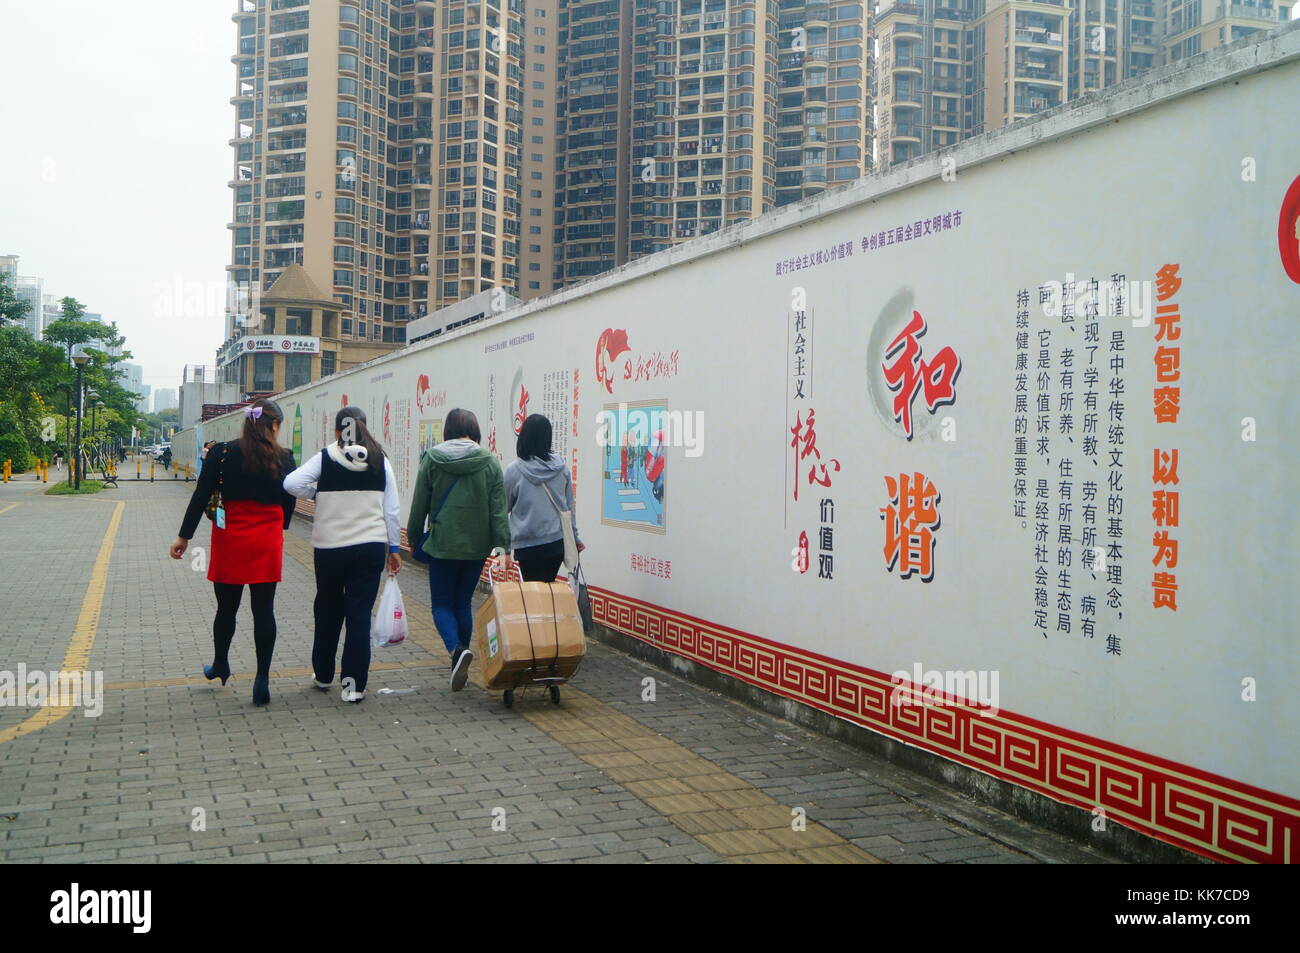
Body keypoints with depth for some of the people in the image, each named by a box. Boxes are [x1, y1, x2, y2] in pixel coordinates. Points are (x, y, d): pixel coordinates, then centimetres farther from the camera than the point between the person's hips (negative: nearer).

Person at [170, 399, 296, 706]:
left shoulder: (223, 453, -4)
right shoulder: (283, 459, -3)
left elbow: (201, 496, -5)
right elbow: (289, 502, 5)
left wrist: (184, 536, 0)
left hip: (230, 539, 0)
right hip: (268, 541, 0)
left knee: (227, 607, 15)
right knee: (264, 610, 4)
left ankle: (220, 665, 35)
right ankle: (262, 679, 4)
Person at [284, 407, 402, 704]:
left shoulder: (325, 458, -4)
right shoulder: (380, 461, 1)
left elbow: (291, 483, -17)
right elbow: (392, 509, 1)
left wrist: (317, 493, 1)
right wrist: (394, 548, 8)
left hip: (330, 547, 0)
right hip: (371, 547, 0)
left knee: (328, 612, 17)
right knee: (360, 615, 2)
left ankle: (323, 675, 31)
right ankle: (355, 684, 0)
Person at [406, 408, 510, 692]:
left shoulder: (432, 458, -3)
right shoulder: (489, 462, -1)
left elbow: (419, 504, 1)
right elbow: (499, 509, -5)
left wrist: (414, 538, 14)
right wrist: (503, 546, -5)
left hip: (442, 543, -2)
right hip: (476, 545, 2)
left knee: (442, 604, 7)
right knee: (463, 602, 15)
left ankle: (457, 650, -20)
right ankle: (460, 664, 18)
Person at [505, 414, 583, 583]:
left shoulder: (514, 470, -11)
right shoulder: (561, 467, -1)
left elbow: (504, 506, 3)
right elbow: (569, 505, 8)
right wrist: (575, 537, 18)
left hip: (528, 545, -4)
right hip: (557, 542, 4)